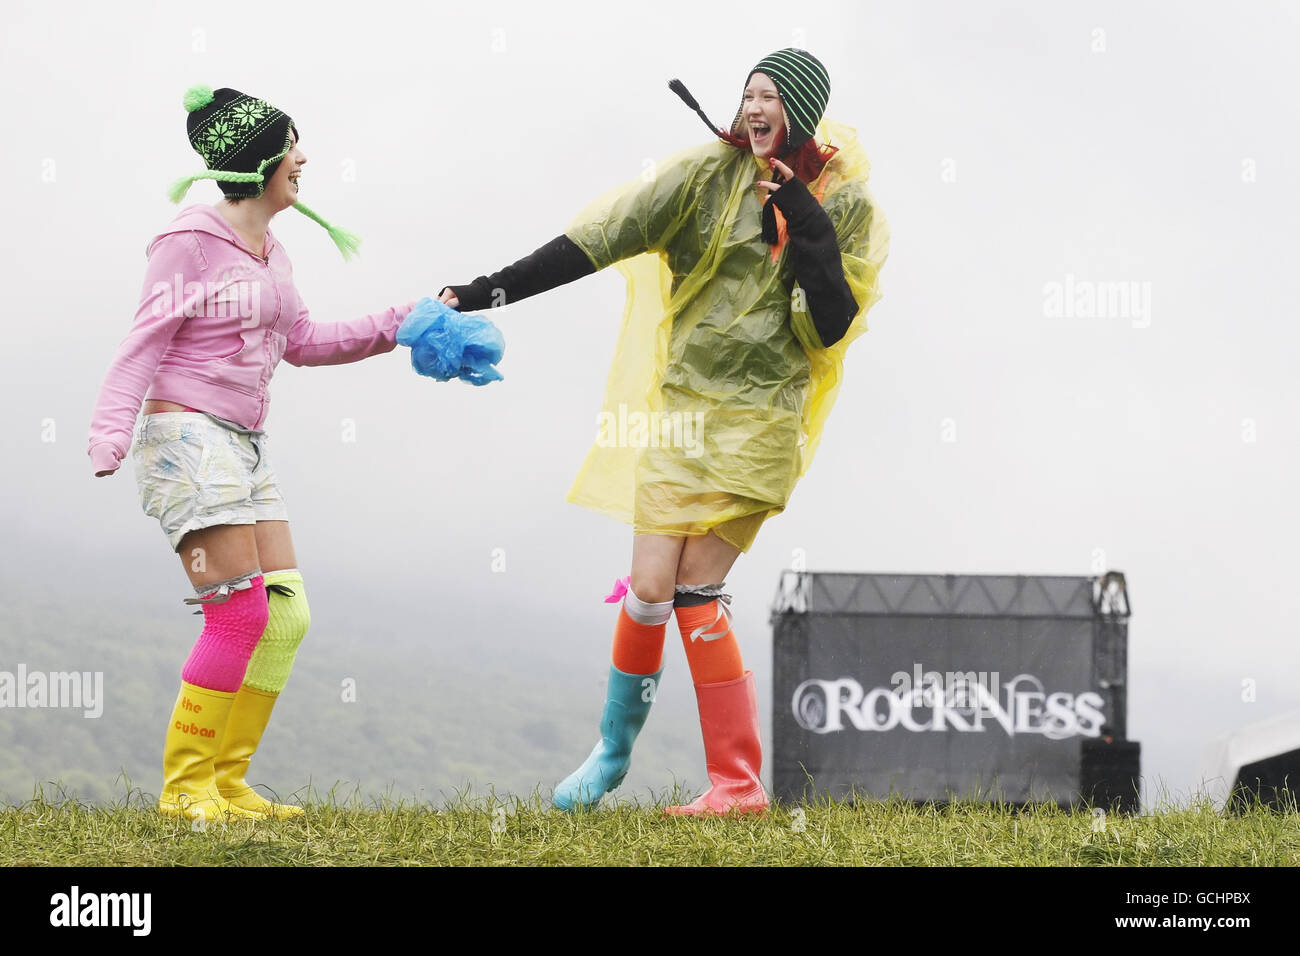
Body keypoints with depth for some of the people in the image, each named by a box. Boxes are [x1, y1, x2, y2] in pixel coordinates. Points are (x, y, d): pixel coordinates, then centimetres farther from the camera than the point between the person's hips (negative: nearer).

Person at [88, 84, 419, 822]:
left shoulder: (269, 250, 15)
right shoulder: (193, 240, -9)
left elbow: (303, 343, 23)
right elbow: (145, 343, -12)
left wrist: (398, 327, 16)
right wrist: (112, 431, -22)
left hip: (244, 445, 9)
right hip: (187, 435, -9)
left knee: (286, 615, 3)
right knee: (241, 614, -14)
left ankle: (227, 781, 9)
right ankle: (185, 785, -6)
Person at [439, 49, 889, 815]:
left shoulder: (845, 206, -1)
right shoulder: (711, 174, 1)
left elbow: (833, 326, -7)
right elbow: (601, 237, -2)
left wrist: (805, 223, -16)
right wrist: (487, 292, -7)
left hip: (760, 418, -2)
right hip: (681, 404, 2)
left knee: (696, 590, -10)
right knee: (651, 587, -4)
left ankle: (739, 784, -2)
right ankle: (614, 748, 19)